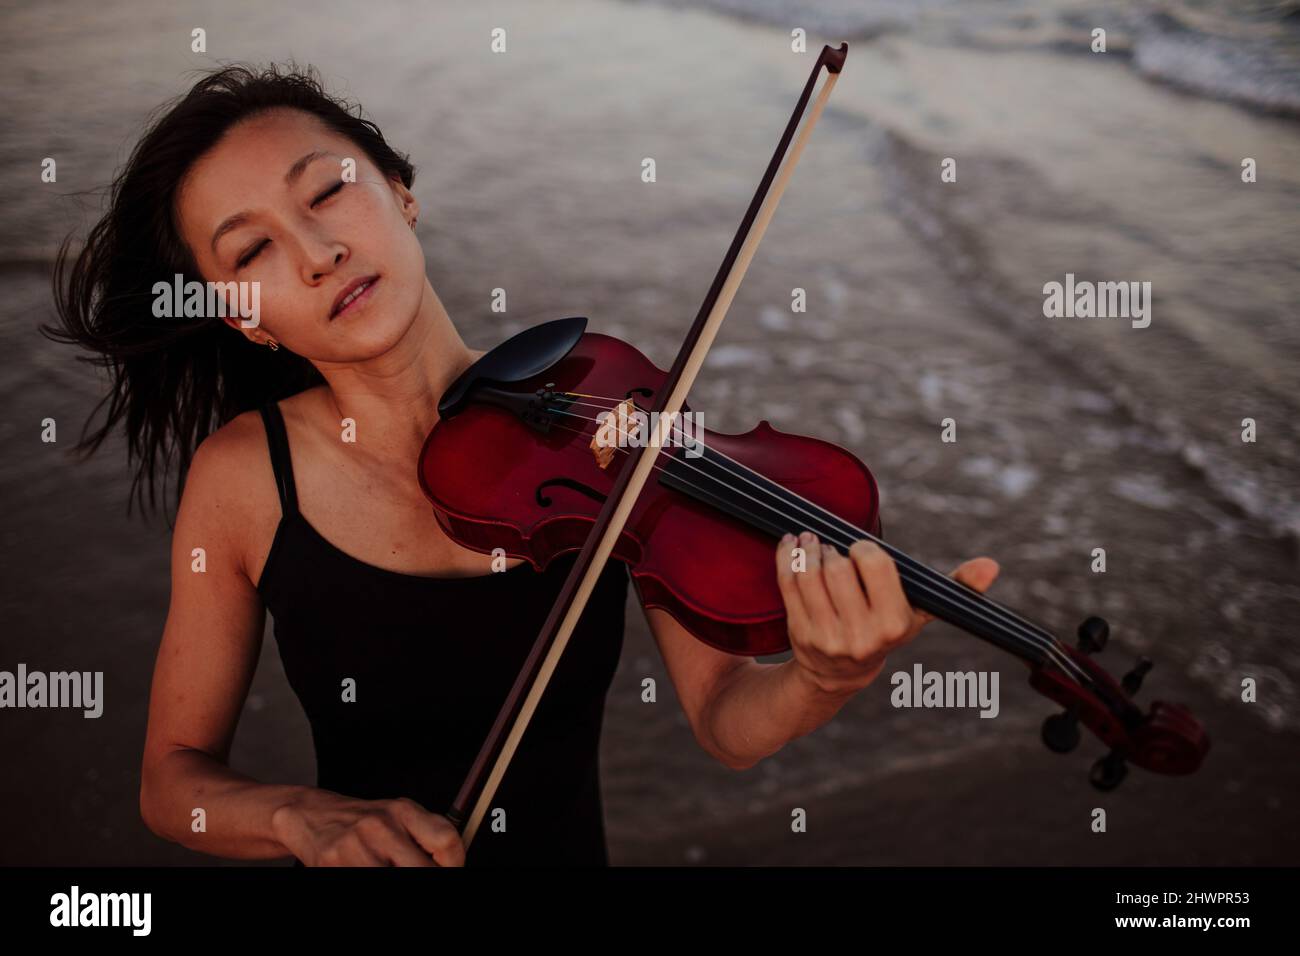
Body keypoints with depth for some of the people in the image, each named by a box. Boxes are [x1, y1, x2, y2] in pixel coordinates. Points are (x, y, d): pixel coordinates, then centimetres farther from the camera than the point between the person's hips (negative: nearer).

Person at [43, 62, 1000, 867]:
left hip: (573, 844, 0)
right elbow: (175, 775, 1)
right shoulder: (242, 476, -8)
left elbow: (725, 721, -6)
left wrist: (822, 681, -26)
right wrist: (304, 817, -17)